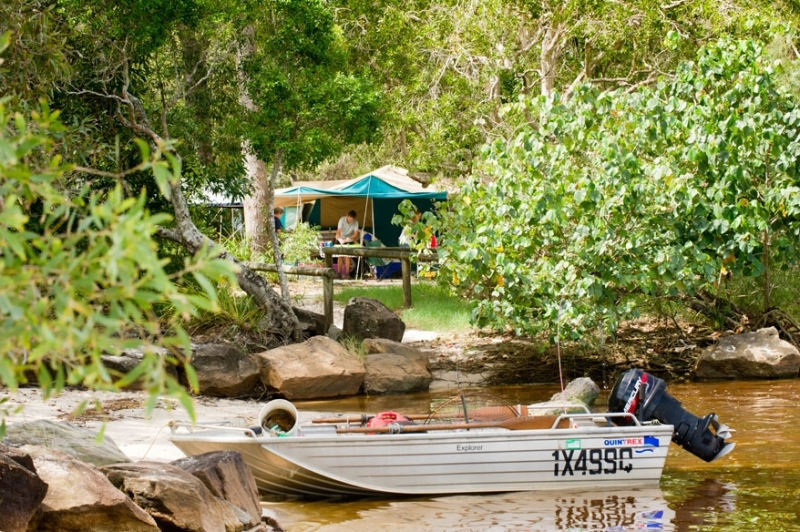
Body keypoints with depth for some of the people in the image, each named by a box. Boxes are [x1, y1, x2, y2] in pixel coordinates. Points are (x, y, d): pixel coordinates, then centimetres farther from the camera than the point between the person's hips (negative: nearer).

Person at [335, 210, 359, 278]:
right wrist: (340, 239, -51)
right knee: (340, 256, -1)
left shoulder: (355, 222, -21)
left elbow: (356, 233, -24)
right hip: (341, 240, 0)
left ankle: (347, 273, -6)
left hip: (349, 241, 0)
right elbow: (338, 231, -32)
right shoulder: (342, 220, -25)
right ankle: (339, 272, 3)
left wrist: (350, 238, -44)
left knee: (347, 256, -7)